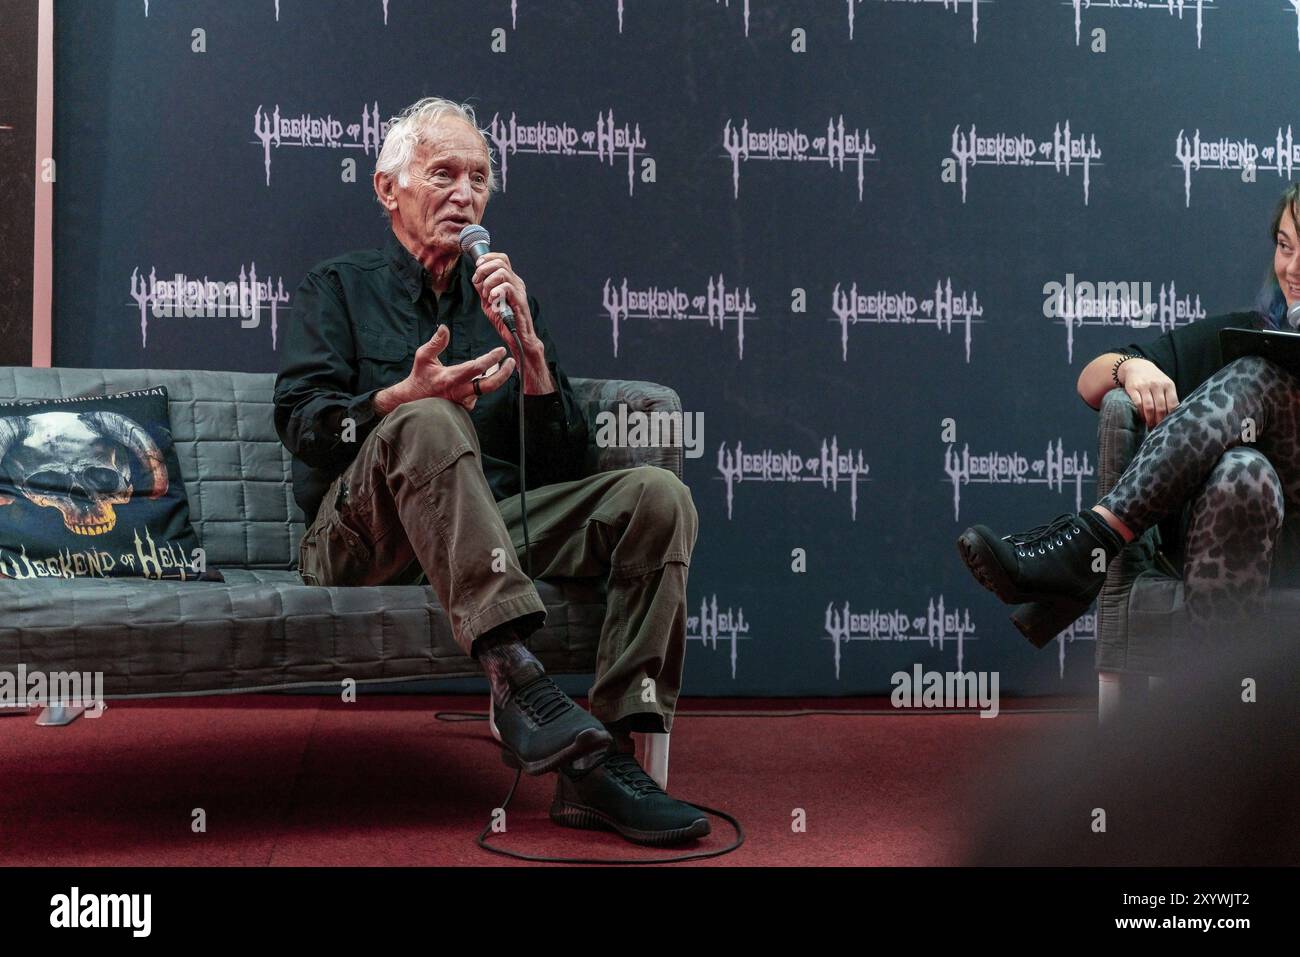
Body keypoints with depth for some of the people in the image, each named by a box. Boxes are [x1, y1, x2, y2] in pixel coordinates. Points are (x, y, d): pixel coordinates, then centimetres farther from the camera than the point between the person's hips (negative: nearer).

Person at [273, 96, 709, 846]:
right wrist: (401, 397, -21)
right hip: (362, 535, -3)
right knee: (427, 425, -35)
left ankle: (603, 761, -32)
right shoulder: (340, 289, 17)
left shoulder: (506, 298, 24)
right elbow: (301, 423, -2)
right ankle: (519, 679, -50)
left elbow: (566, 460, 13)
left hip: (499, 522, 4)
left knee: (657, 496, -20)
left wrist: (528, 351, -3)